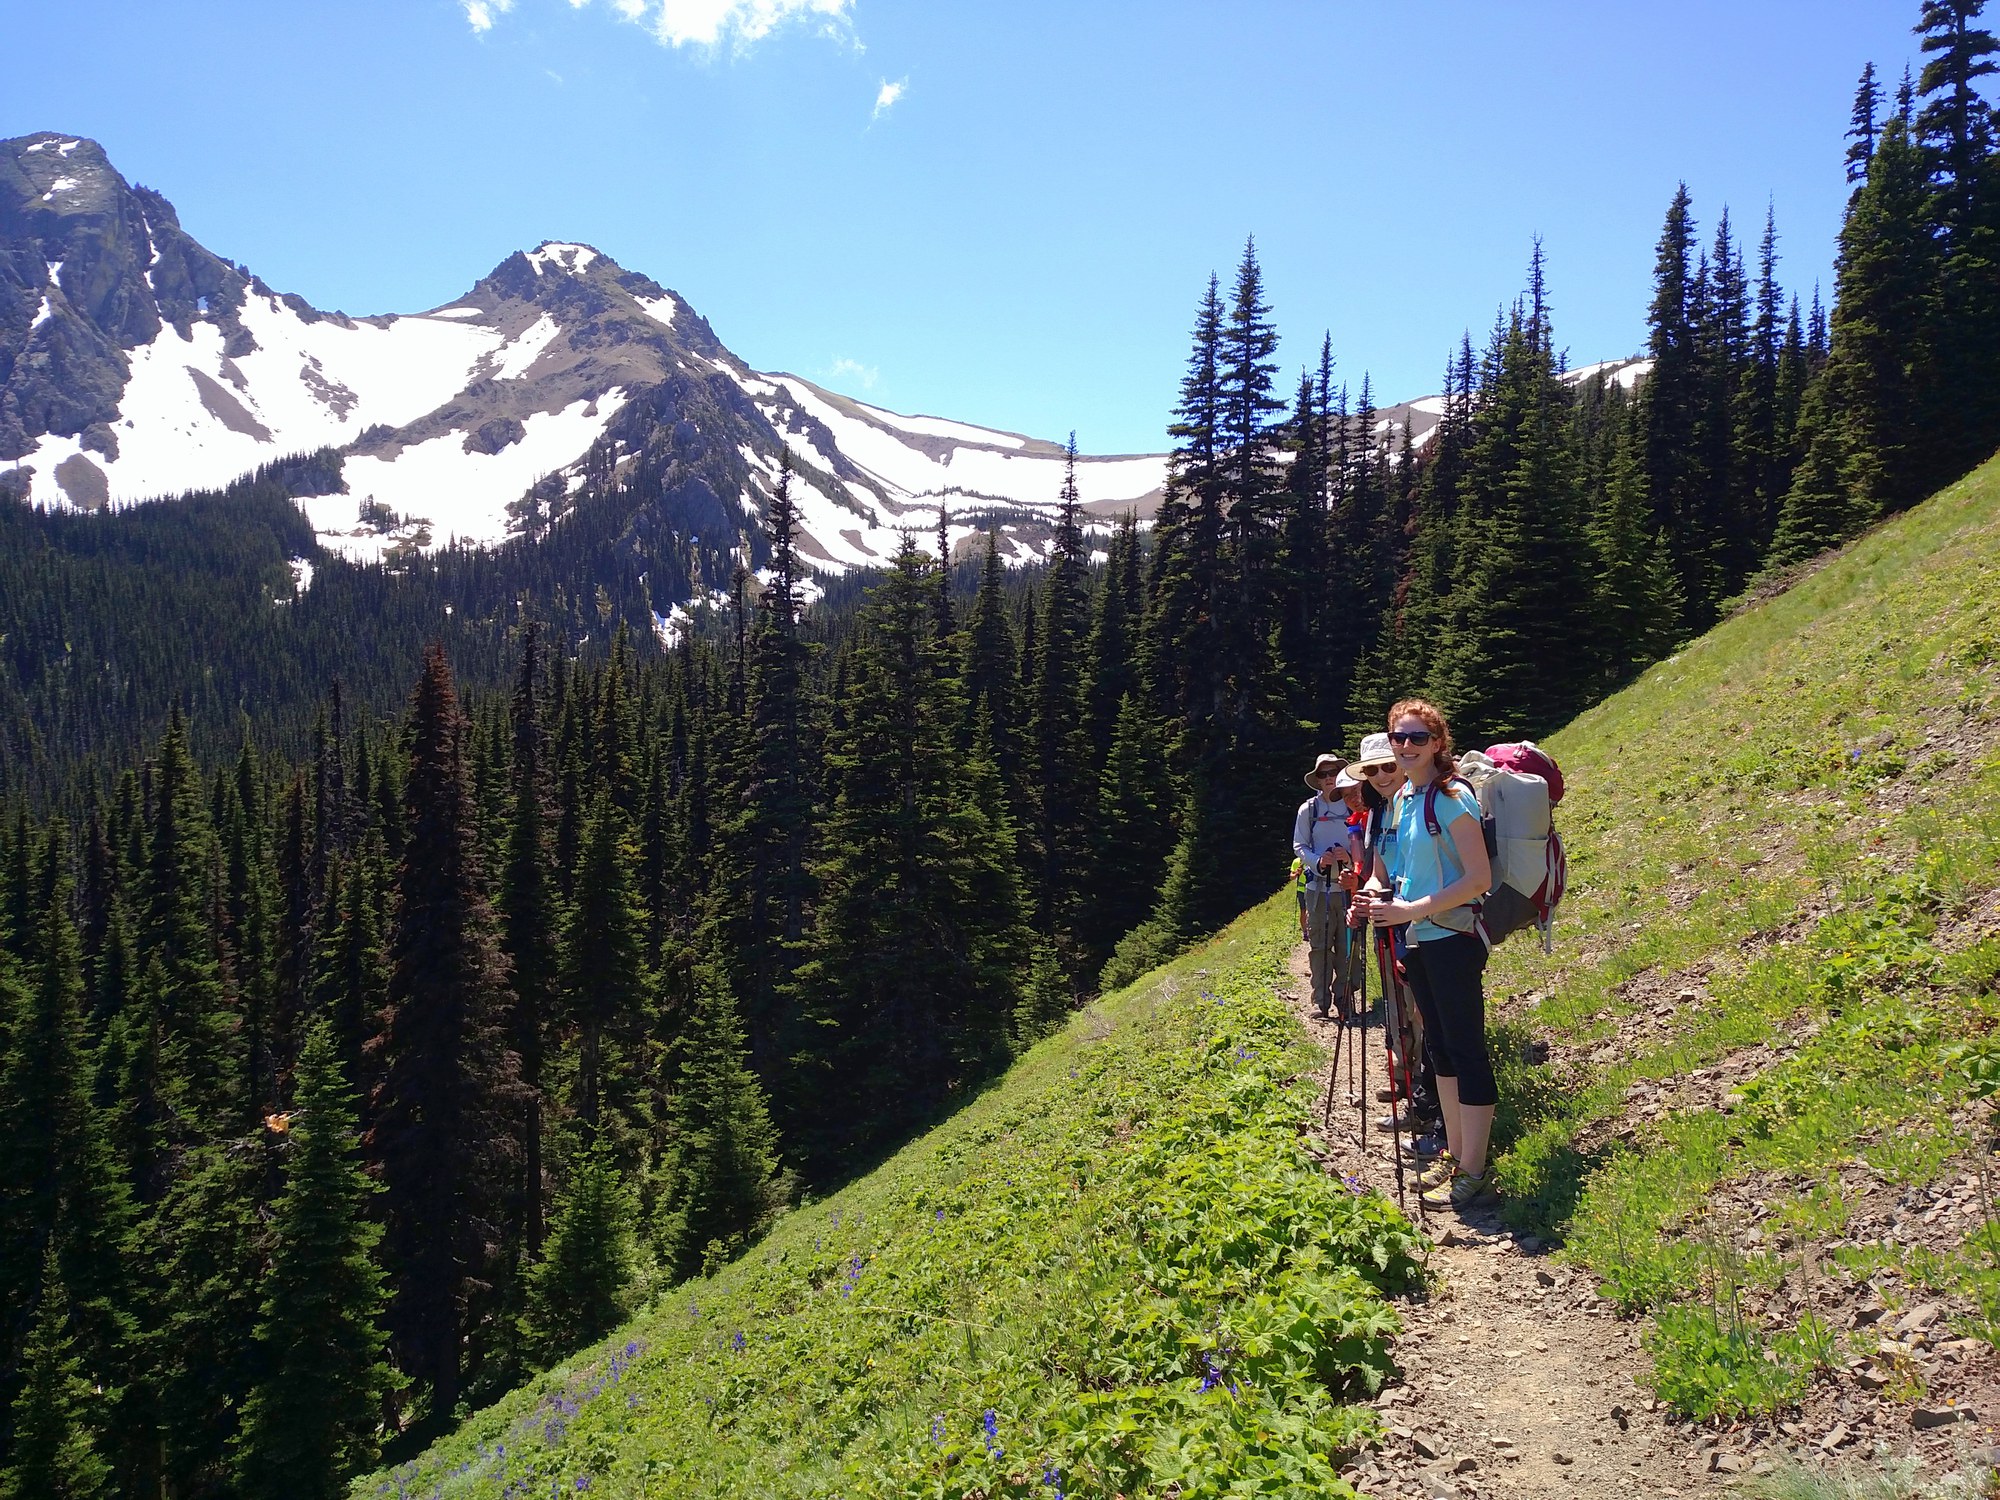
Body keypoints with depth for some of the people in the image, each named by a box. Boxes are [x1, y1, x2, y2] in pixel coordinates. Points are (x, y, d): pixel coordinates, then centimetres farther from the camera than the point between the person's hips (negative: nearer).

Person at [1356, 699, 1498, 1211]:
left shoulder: (1451, 796, -14)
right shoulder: (1401, 797, 11)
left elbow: (1478, 878, -19)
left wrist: (1412, 910, -22)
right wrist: (1380, 893, 3)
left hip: (1452, 937, -9)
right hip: (1417, 938, 9)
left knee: (1465, 1049, -4)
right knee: (1439, 1046, 16)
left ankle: (1473, 1174, 2)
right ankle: (1453, 1154, 27)